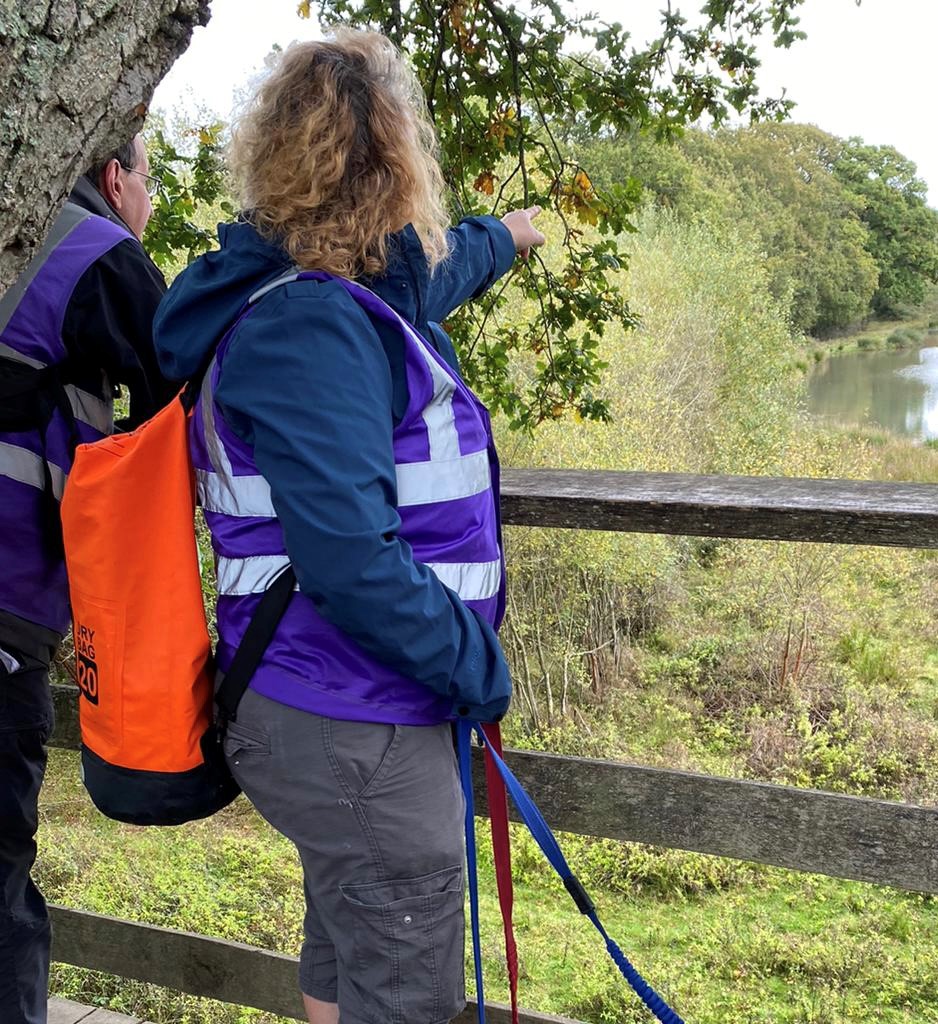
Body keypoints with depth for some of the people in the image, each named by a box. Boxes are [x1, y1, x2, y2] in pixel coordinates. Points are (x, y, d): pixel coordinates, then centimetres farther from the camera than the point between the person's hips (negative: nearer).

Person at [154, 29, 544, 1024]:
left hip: (336, 718, 10)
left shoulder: (339, 295, 7)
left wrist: (505, 234, 50)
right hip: (354, 730, -10)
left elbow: (429, 275, 32)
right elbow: (351, 560, -29)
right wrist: (479, 666, -16)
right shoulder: (313, 326, -23)